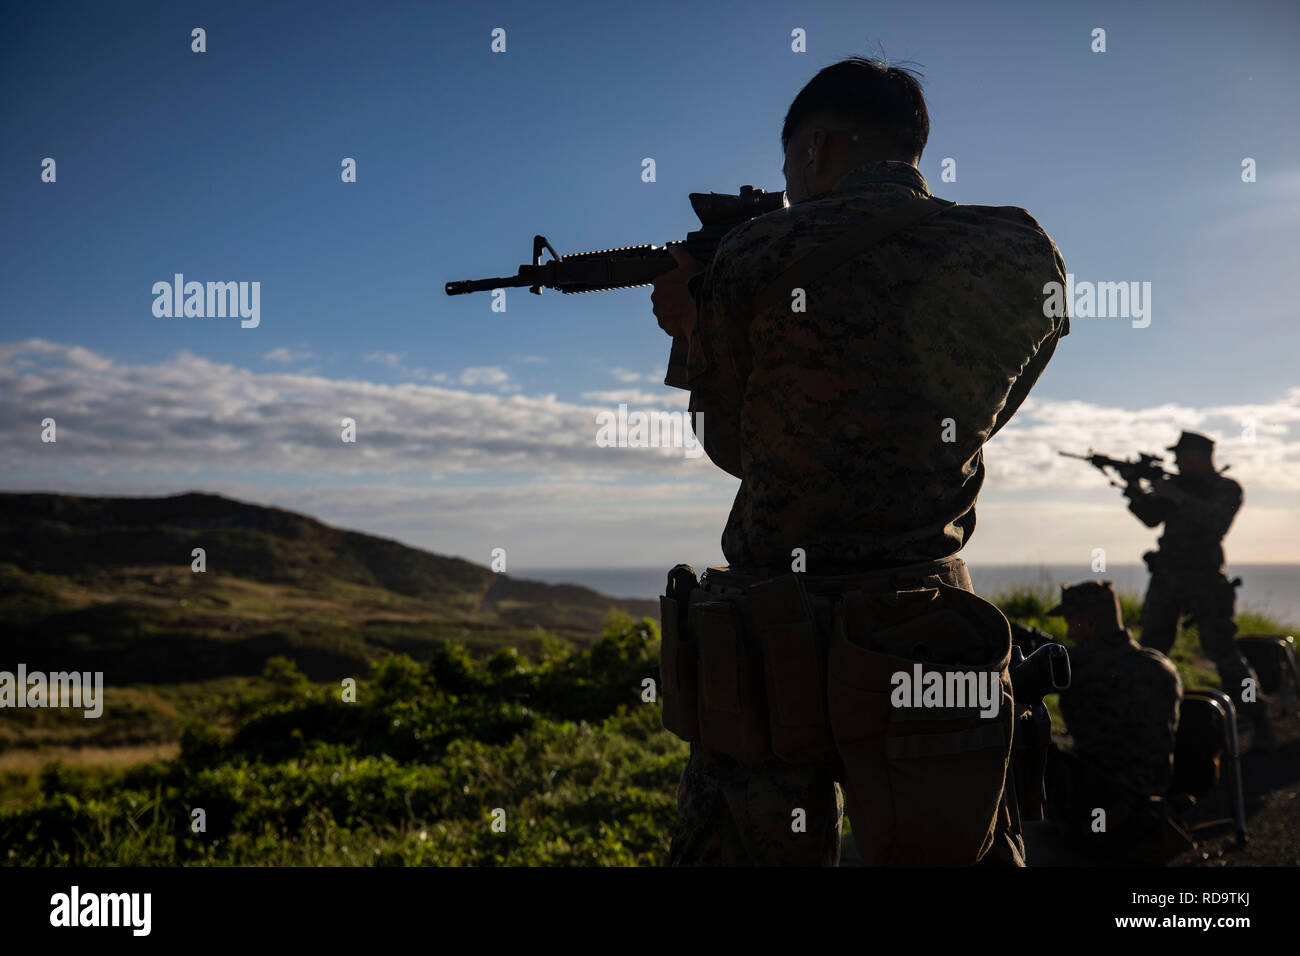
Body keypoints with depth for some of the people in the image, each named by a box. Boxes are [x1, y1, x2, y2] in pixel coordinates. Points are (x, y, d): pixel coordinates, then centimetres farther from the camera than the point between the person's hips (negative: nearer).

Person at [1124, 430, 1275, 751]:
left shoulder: (1226, 488, -3)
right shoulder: (1176, 483, 11)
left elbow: (1217, 521, -20)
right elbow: (1151, 517, 8)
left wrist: (1177, 497, -24)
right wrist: (1135, 489, -7)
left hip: (1204, 580, -5)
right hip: (1165, 577, 5)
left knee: (1223, 651, -9)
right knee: (1151, 647, 6)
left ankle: (1261, 727, 0)